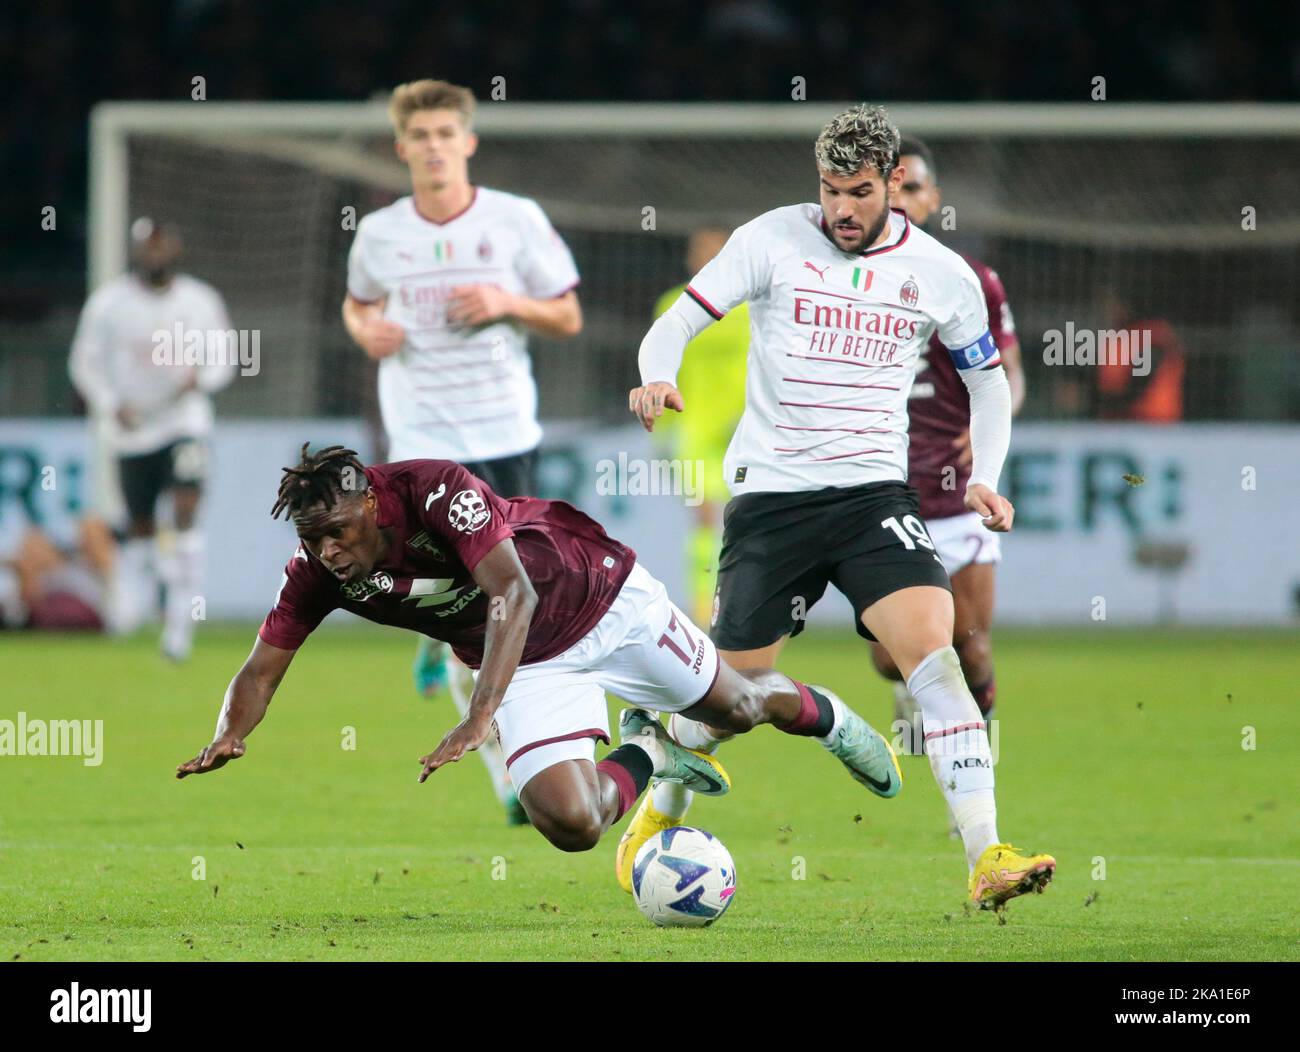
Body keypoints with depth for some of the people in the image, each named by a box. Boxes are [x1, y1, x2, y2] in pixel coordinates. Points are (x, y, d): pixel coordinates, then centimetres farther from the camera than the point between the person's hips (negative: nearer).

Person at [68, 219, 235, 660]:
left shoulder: (201, 301, -2)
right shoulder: (109, 302, -5)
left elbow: (225, 357, 9)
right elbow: (85, 362, 2)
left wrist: (201, 376, -14)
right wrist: (112, 405, -13)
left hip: (184, 421, -1)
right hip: (133, 426, 1)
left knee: (186, 508, -18)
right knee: (141, 524, 9)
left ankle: (182, 615, -16)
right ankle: (137, 590, 39)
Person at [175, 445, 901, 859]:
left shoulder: (437, 491, -35)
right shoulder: (315, 572, -20)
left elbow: (513, 594, -45)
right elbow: (262, 668, -13)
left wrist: (480, 718, -56)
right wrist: (230, 738, -37)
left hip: (605, 598, -3)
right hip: (529, 666, 3)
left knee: (734, 708, 14)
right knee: (570, 823, -17)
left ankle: (817, 711, 52)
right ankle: (643, 759, 18)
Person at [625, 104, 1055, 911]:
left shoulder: (941, 273, 3)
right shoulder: (773, 240, -3)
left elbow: (989, 380, 16)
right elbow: (678, 323, -3)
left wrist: (984, 480, 1)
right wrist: (658, 378, -25)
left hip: (875, 491, 1)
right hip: (770, 495, -1)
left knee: (933, 650, -21)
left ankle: (987, 859, -25)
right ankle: (660, 814, 36)